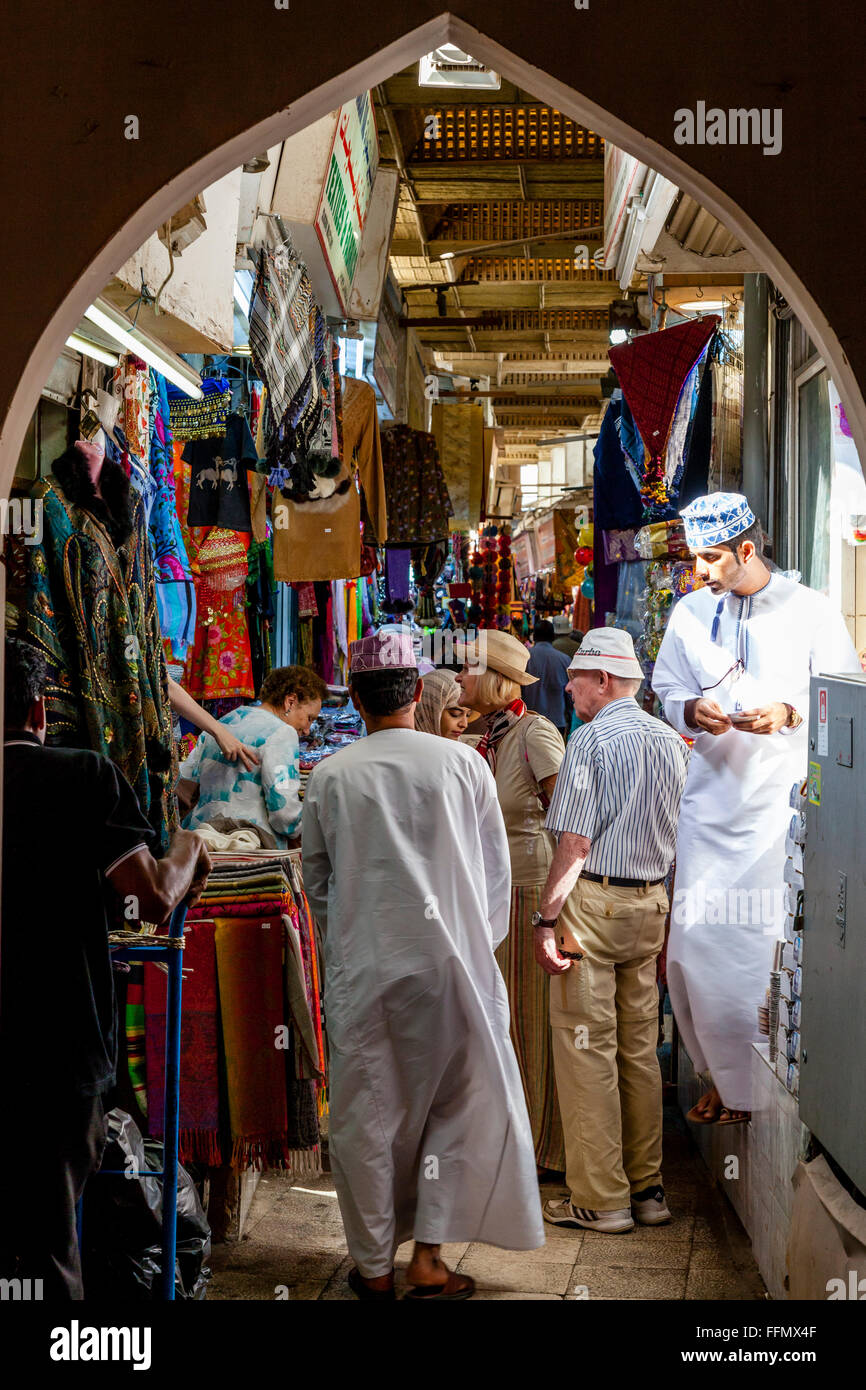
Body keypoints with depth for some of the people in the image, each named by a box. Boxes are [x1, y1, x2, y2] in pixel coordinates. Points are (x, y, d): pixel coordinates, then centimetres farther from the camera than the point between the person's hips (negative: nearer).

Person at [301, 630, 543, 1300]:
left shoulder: (330, 777, -3)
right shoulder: (462, 763, -3)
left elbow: (317, 880, 8)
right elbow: (497, 870, 5)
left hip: (362, 966, 1)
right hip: (449, 960, 0)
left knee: (366, 1114, 11)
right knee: (457, 1104, 12)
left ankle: (374, 1265, 21)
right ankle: (429, 1257, 11)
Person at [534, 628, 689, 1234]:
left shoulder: (593, 739, -11)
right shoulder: (671, 741, 11)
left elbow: (575, 844, -16)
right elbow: (678, 836, 14)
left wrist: (547, 919, -13)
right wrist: (660, 906, 19)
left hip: (593, 901, -7)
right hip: (652, 901, 7)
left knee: (587, 1050, -1)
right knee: (640, 1049, 13)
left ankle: (601, 1200, 3)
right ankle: (648, 1189, 19)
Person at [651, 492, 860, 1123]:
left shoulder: (812, 611, -1)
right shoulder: (690, 613, 11)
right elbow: (668, 692, 18)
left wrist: (789, 713, -15)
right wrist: (695, 711, -5)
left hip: (785, 803, -4)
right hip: (712, 800, 4)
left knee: (779, 947, -5)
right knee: (697, 943, 2)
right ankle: (729, 1079, 18)